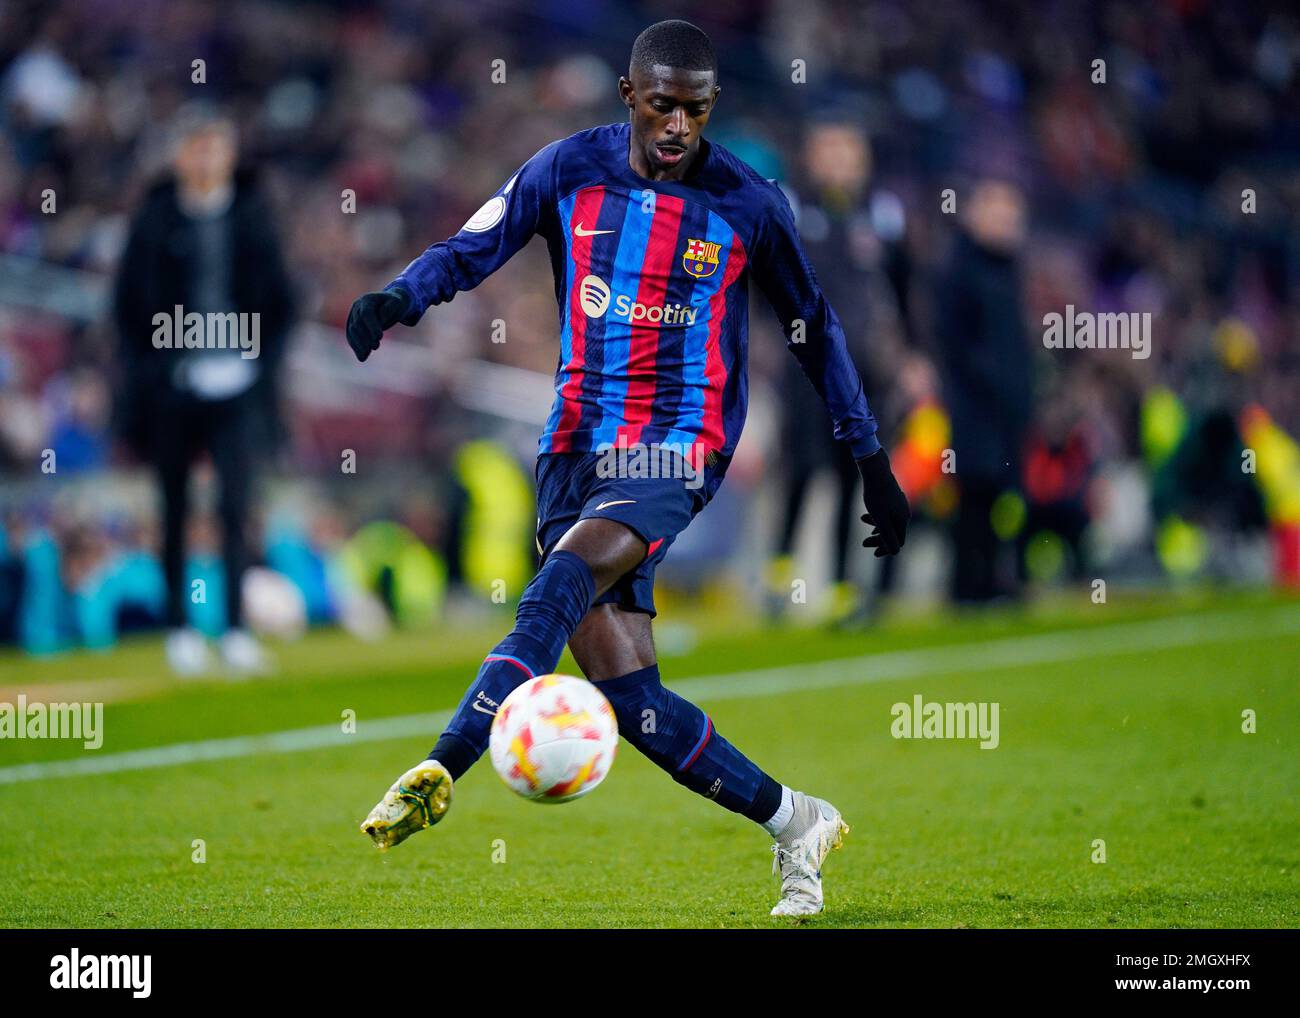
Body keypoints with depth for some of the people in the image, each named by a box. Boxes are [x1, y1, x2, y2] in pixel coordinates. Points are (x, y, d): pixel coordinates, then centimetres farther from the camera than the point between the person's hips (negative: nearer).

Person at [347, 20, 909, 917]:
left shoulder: (749, 204, 0)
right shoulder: (570, 171, 4)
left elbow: (814, 326, 12)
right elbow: (471, 251, 3)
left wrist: (870, 458, 15)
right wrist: (397, 298, -20)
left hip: (680, 448, -3)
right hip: (577, 442, 3)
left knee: (561, 582, -32)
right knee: (628, 698, -4)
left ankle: (440, 774, -42)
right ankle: (795, 823, 12)